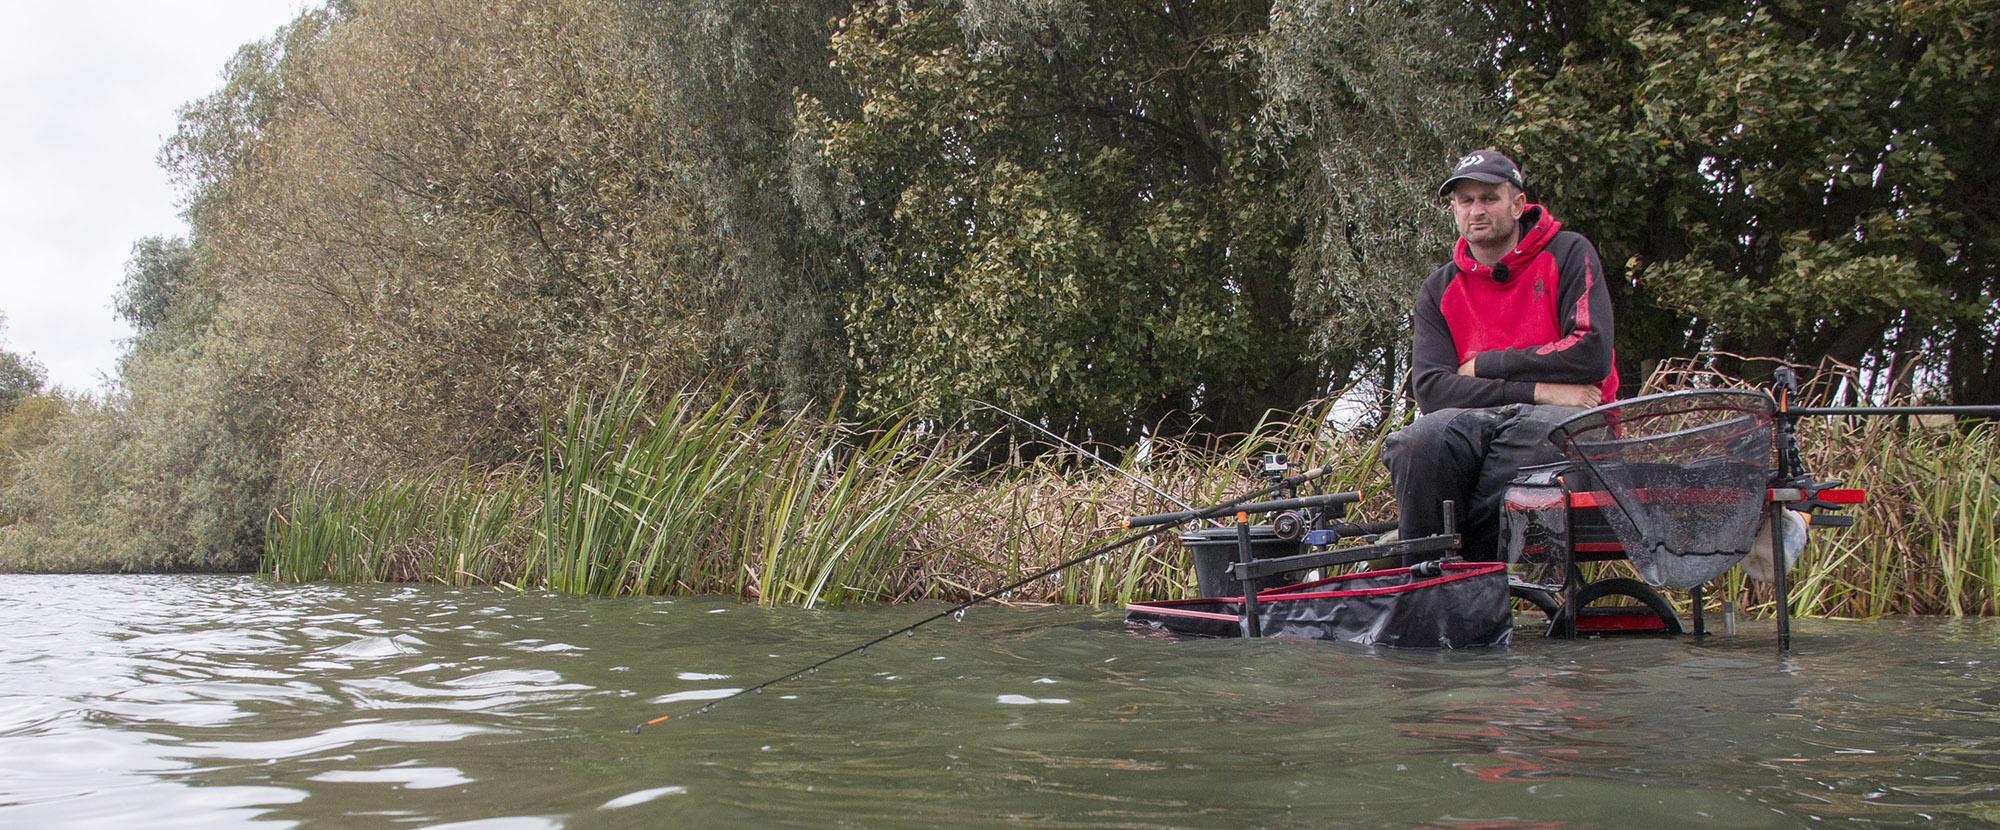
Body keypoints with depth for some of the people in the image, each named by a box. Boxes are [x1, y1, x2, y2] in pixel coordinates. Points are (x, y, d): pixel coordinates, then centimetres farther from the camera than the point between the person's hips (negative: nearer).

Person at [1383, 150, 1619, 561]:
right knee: (1421, 438, -32)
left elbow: (1592, 354, -9)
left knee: (1530, 427, -39)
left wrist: (1484, 365, -4)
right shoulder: (1438, 291, 12)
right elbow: (1430, 388, -4)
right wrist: (1536, 390, -14)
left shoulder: (1568, 254, 6)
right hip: (1477, 422, 3)